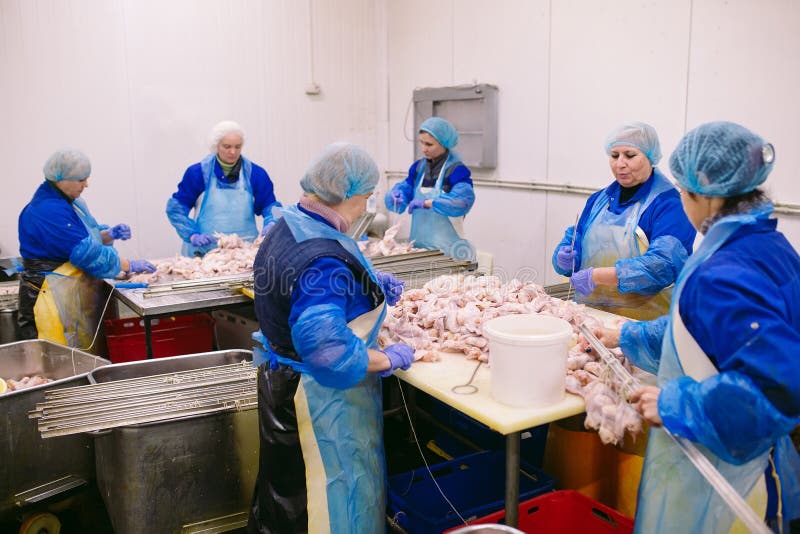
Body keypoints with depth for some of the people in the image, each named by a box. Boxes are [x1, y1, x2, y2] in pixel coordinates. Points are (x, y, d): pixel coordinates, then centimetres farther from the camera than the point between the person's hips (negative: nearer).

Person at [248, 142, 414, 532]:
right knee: (334, 494, 8)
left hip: (281, 383, 10)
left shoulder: (288, 226, 2)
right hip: (318, 397, -10)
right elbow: (325, 348, -36)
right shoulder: (325, 258, -30)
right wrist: (388, 360, -21)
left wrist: (370, 284, 12)